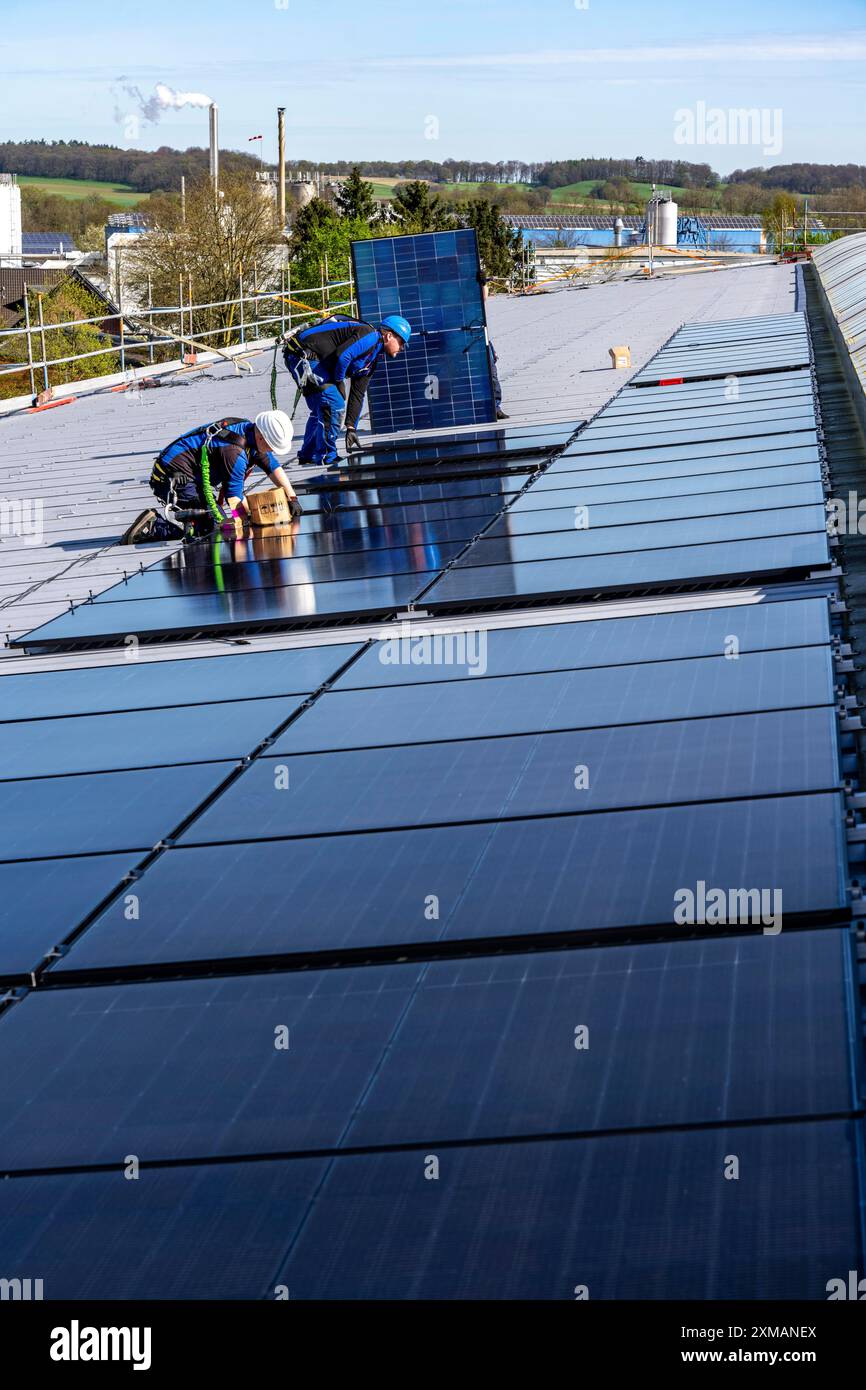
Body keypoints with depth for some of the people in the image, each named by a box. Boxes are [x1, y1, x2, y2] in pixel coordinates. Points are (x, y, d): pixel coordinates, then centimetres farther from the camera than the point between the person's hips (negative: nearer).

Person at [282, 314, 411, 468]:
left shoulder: (371, 362, 18)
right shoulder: (370, 336, -12)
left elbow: (357, 395, 20)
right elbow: (342, 355, -26)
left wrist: (351, 428, 15)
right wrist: (339, 381, -10)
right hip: (303, 355, -11)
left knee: (321, 408, 21)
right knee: (334, 404, -13)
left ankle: (307, 457, 32)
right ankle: (326, 459, -7)